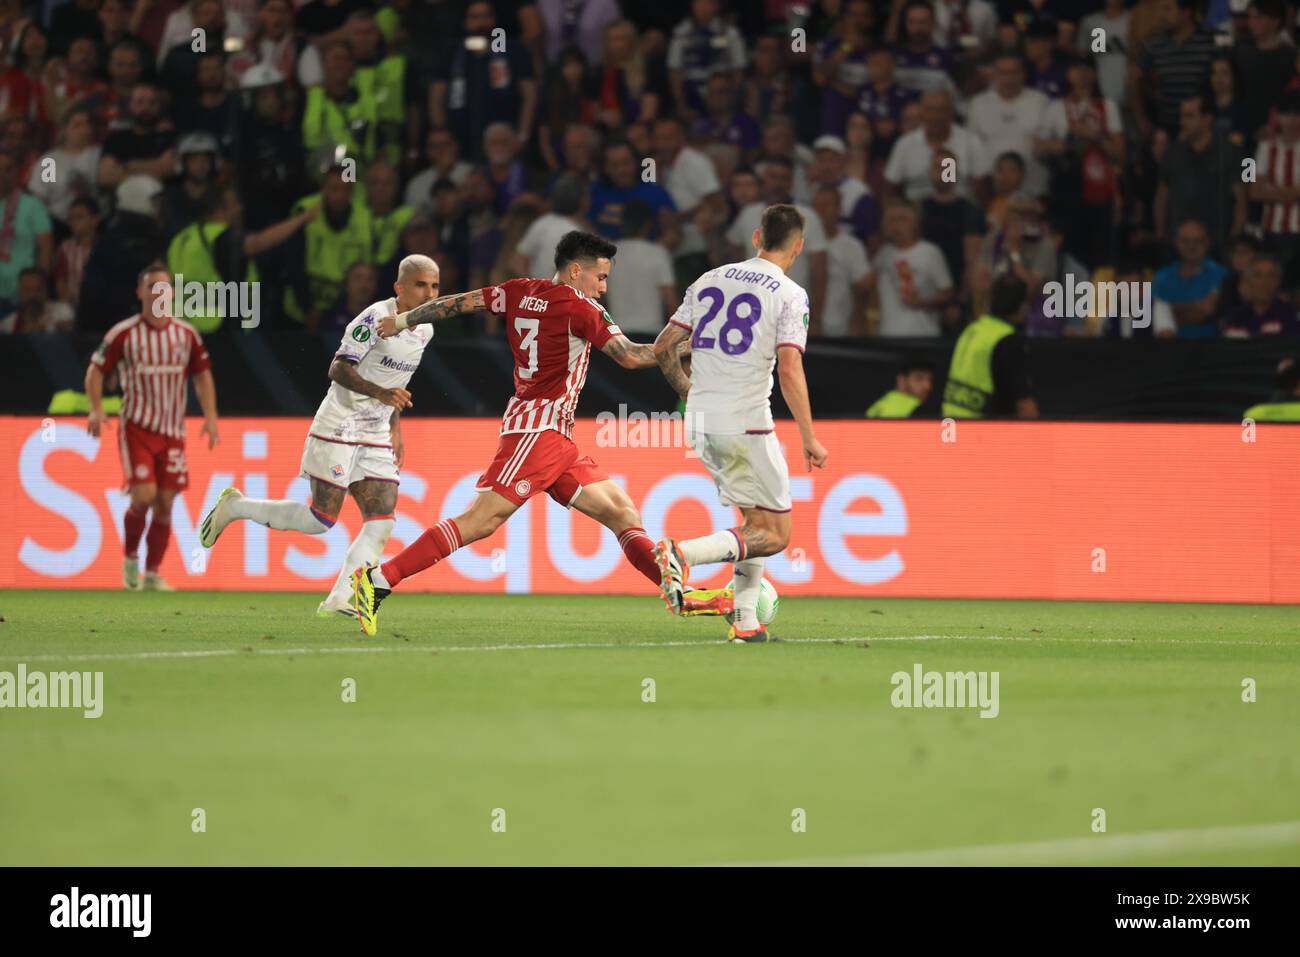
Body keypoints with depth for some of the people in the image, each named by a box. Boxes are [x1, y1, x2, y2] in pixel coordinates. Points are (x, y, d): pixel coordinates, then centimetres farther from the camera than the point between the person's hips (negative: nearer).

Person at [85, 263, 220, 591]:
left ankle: (153, 573, 12)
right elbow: (96, 370, 1)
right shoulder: (124, 334, -4)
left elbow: (202, 375, 14)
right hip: (136, 426, -3)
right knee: (143, 496, -16)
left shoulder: (186, 334, 5)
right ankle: (130, 557, 9)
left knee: (165, 504, 1)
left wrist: (210, 415, 3)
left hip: (173, 431, 3)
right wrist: (96, 409, -13)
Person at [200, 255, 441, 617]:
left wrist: (395, 428, 20)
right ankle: (235, 507, 13)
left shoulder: (425, 330, 9)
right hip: (338, 428, -8)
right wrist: (380, 393, -34)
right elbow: (339, 370, -21)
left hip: (375, 438, 8)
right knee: (321, 520, -6)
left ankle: (337, 601, -8)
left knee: (381, 524, -7)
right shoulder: (376, 317, -17)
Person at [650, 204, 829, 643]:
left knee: (757, 520, 21)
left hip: (699, 425, 6)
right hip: (746, 425, -6)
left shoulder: (710, 280, 10)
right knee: (774, 535, 1)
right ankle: (684, 553, -20)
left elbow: (663, 346, 13)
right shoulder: (790, 295, -6)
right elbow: (789, 369, -16)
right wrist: (809, 438, -12)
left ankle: (745, 620, 12)